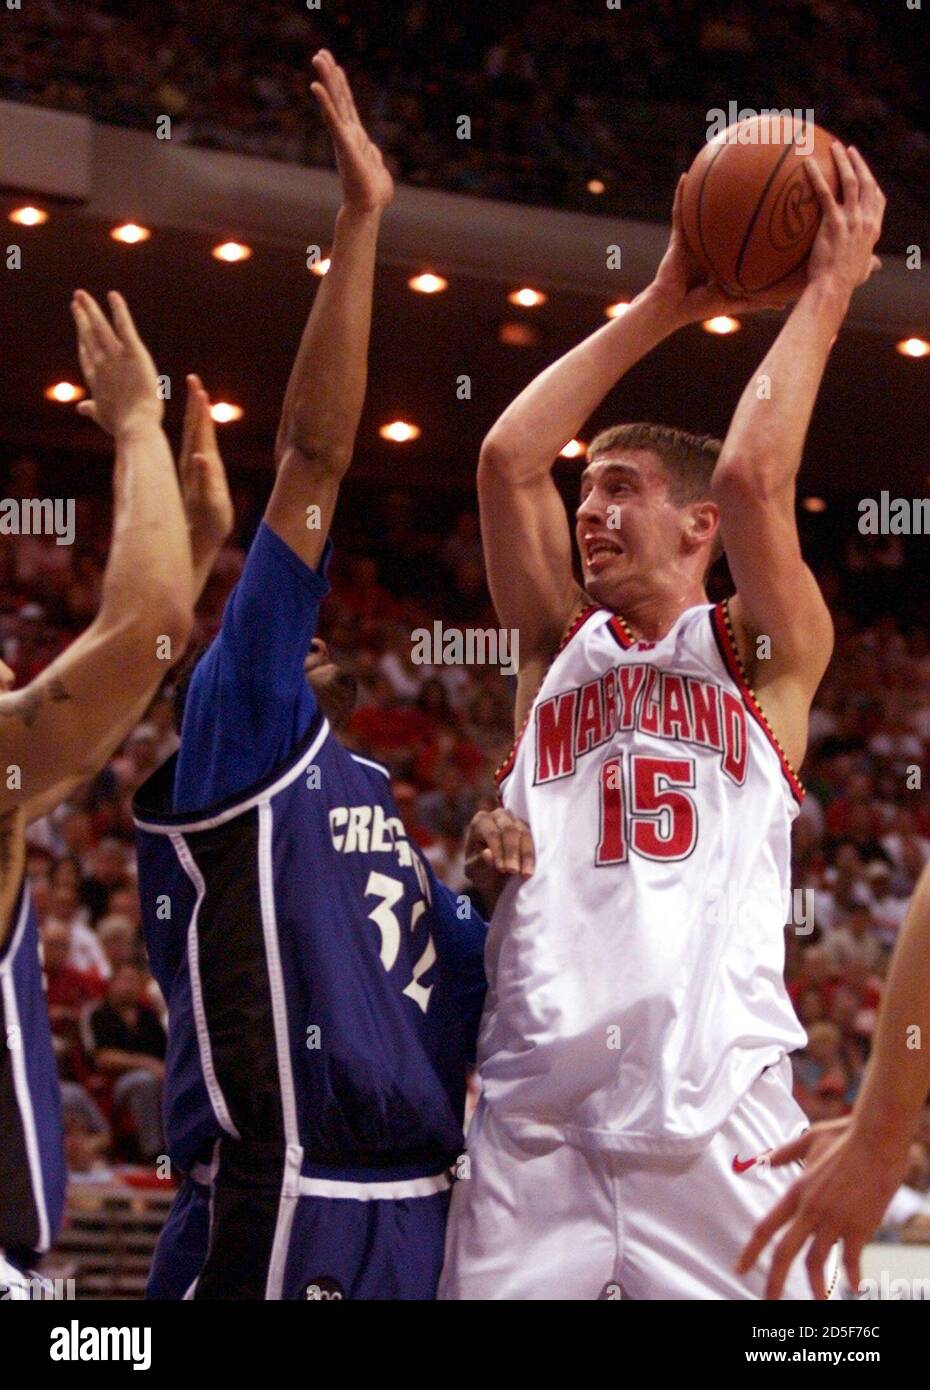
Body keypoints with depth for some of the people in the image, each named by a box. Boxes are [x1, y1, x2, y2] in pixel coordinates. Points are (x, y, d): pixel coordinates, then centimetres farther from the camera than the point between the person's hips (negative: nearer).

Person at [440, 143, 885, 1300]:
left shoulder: (766, 656, 12)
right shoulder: (559, 645, 20)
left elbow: (752, 477, -4)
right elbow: (508, 458, 9)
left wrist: (825, 291, 5)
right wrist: (662, 305, 13)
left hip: (713, 1112, -3)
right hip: (532, 1117, 3)